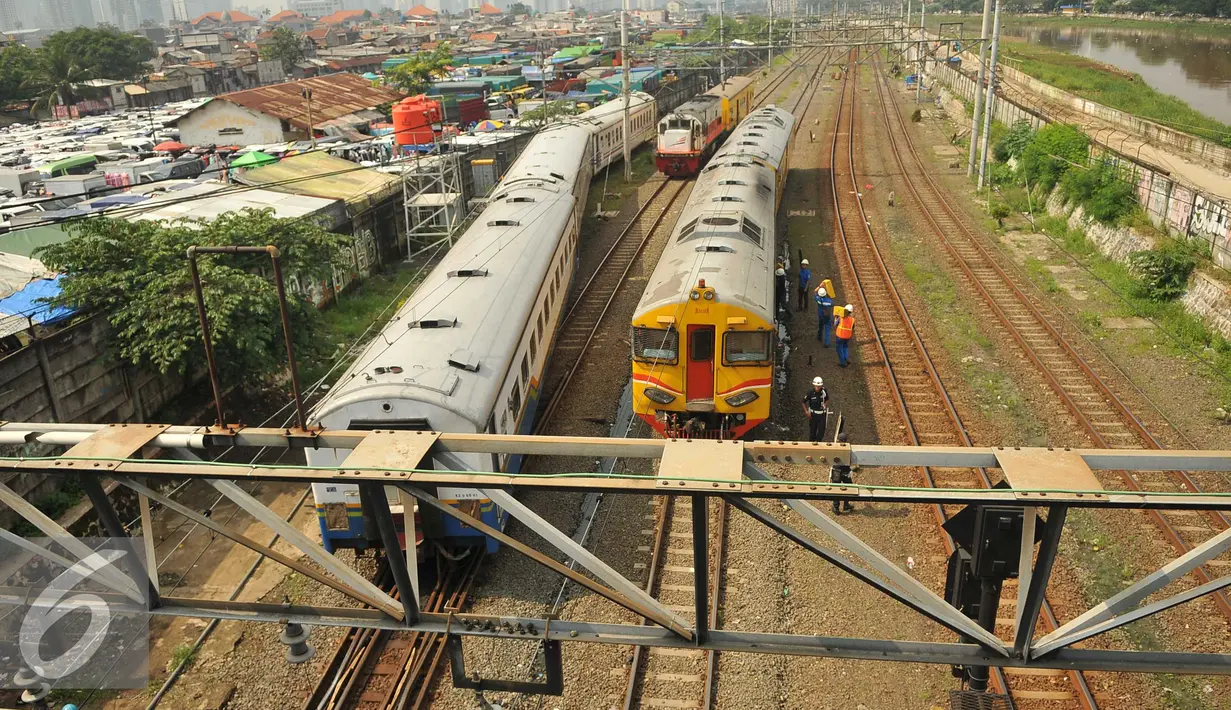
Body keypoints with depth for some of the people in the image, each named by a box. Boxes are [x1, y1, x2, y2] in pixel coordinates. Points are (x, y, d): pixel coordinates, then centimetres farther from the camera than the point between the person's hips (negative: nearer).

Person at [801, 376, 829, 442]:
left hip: (822, 414, 2)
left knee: (821, 430, 4)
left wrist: (825, 404, -10)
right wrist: (806, 411, -9)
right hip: (813, 414, -2)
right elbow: (804, 402, -4)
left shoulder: (824, 391, -10)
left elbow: (827, 399, 10)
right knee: (812, 430, 7)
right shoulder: (810, 392, -17)